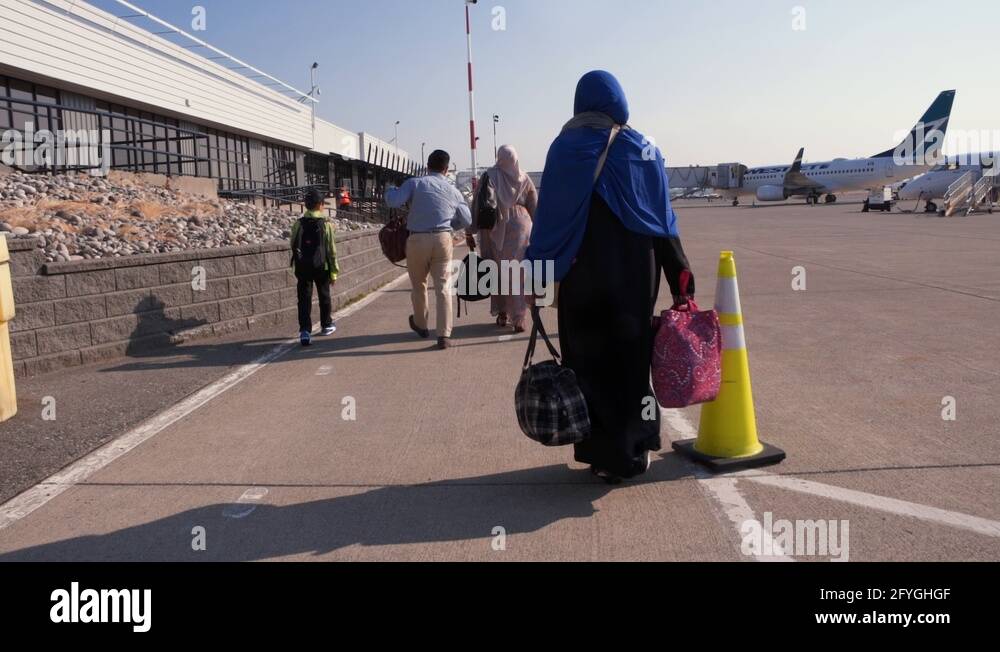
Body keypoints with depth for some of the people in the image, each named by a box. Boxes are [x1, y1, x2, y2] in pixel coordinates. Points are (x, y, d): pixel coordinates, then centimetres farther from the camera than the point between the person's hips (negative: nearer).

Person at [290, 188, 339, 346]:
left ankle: (305, 331, -10)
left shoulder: (298, 224, -1)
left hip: (302, 267, 1)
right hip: (321, 267, -1)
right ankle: (326, 325, 32)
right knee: (324, 296, 17)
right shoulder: (326, 224, -6)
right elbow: (331, 250, -4)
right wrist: (334, 271, 2)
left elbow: (294, 247, 4)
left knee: (304, 298, 1)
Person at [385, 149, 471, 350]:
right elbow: (466, 219, 13)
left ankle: (420, 324, 36)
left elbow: (393, 201, -11)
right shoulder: (452, 189, 10)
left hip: (418, 239, -1)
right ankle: (444, 335, -4)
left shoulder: (415, 183, 0)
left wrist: (390, 189, 11)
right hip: (443, 239, 1)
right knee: (443, 286, 2)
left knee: (418, 284, 17)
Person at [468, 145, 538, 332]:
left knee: (498, 271, 13)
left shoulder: (489, 176, -1)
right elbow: (535, 207, 7)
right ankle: (518, 319, 0)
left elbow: (479, 204, -6)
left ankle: (502, 314, 18)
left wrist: (471, 232, -3)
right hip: (521, 227, 1)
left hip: (497, 228, -1)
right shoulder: (524, 179, 4)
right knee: (519, 273, 3)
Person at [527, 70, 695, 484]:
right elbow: (665, 221, 1)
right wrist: (680, 283, 4)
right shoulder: (643, 149, 2)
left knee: (590, 359, 7)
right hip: (635, 273, 2)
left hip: (583, 275, -2)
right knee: (632, 355, 14)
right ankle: (634, 451, 23)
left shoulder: (564, 149, -2)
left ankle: (604, 454, 12)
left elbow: (547, 217, -6)